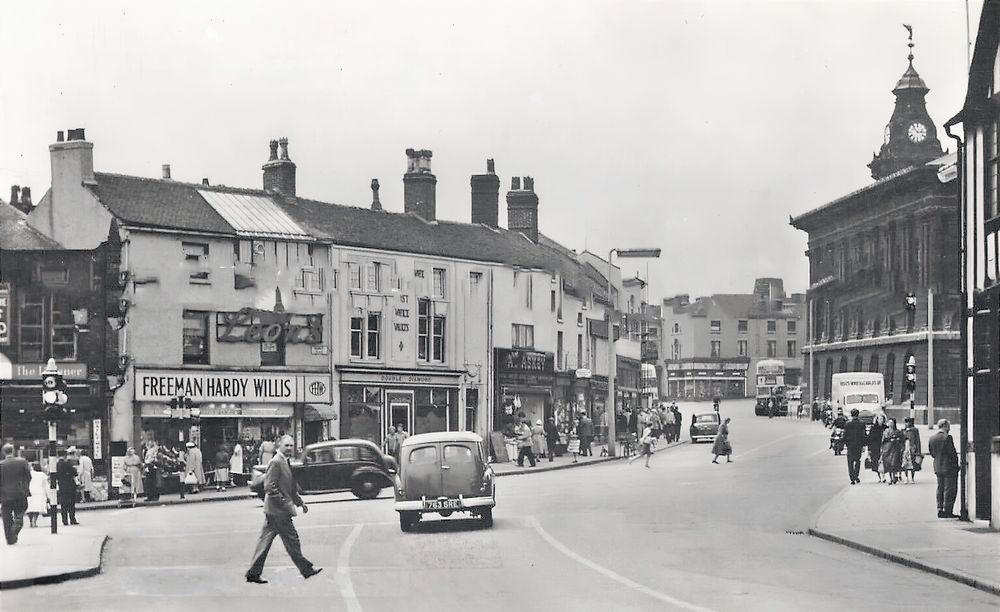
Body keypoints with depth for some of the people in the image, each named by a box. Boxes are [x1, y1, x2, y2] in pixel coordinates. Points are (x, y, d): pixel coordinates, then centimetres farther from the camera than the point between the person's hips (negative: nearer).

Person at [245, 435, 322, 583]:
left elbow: (290, 487, 26)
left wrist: (300, 502, 21)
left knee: (265, 540, 10)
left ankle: (253, 573, 13)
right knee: (292, 539, -1)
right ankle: (305, 569, 8)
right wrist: (284, 503, -21)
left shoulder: (284, 462, 16)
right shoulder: (276, 462, -15)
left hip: (273, 510, 10)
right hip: (279, 510, -10)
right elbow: (269, 486, -21)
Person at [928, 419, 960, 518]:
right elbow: (952, 453, -14)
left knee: (940, 488, 14)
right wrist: (957, 465, -4)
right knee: (950, 489, -2)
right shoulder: (947, 437, -14)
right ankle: (948, 511, -3)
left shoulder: (931, 438, 7)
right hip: (949, 467, -7)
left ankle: (940, 510, 13)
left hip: (937, 468, 7)